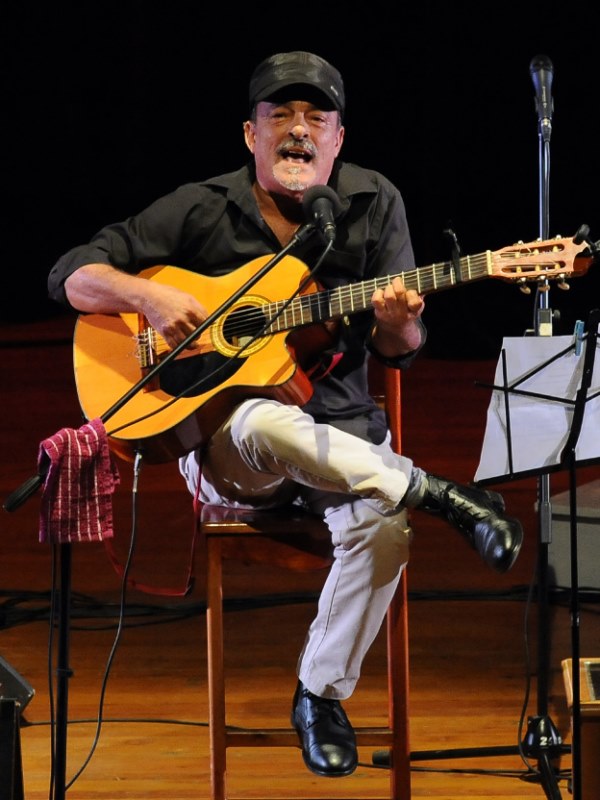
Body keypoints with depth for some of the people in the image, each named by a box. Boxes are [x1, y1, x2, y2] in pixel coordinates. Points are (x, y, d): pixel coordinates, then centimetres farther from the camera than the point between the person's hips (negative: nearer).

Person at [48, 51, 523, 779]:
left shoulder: (374, 205, 5)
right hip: (223, 439, -1)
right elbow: (71, 275, 0)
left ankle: (321, 695, -11)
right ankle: (437, 495, -28)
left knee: (381, 526, -33)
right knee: (264, 424, -41)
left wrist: (395, 323, -22)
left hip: (342, 433, 2)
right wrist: (148, 296, -19)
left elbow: (398, 354, 3)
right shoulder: (200, 211, 1)